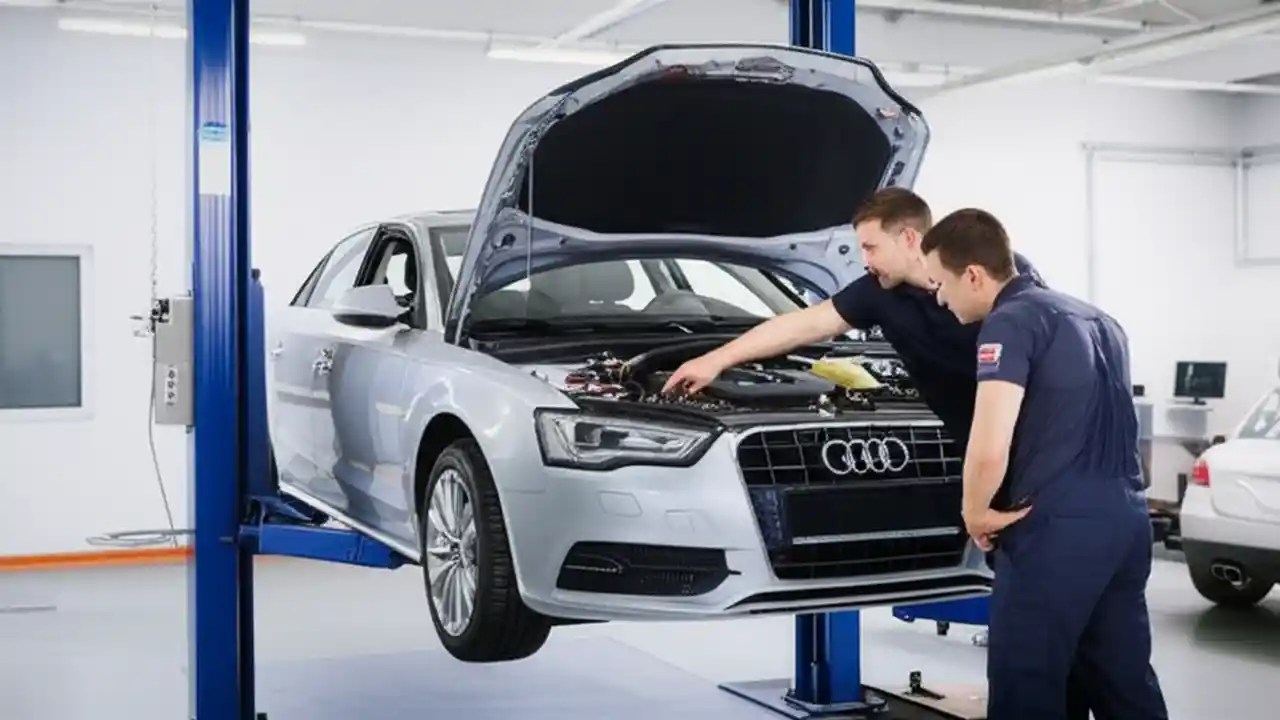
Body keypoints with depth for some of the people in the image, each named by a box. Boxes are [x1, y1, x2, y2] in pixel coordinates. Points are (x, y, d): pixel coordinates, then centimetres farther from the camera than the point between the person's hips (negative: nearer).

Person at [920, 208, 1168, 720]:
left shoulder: (1012, 322, -10)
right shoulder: (1097, 319, 19)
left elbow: (989, 449, -21)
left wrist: (976, 513, -6)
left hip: (1060, 526, -9)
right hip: (1127, 517, 9)